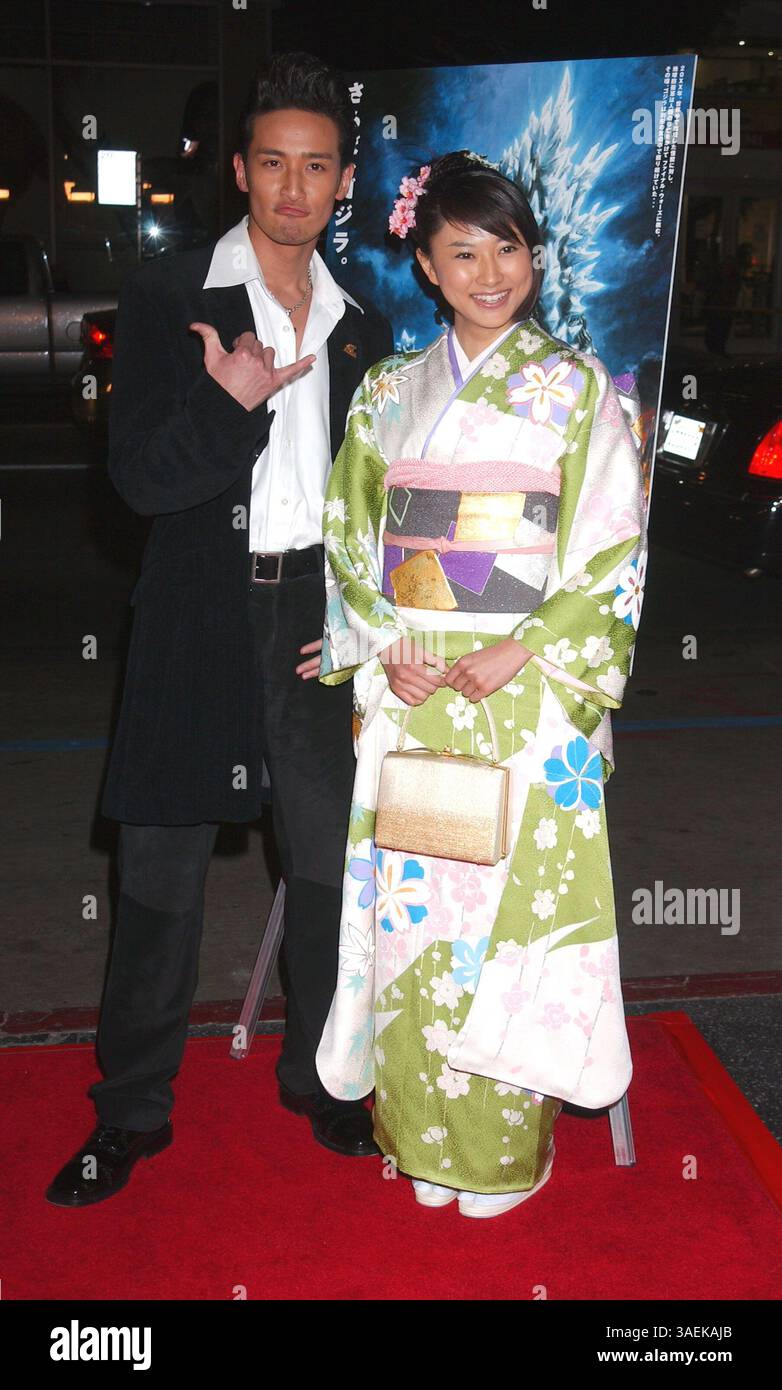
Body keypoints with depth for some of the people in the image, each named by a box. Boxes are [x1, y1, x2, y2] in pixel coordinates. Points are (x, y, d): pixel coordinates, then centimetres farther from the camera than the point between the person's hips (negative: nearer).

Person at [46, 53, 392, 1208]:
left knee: (331, 861, 11)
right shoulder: (166, 299, -1)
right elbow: (143, 477, -9)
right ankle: (133, 1113, 22)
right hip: (201, 618, -3)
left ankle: (319, 1078, 32)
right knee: (162, 873, 4)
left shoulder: (360, 326, 11)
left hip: (320, 618, 3)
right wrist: (232, 400, -24)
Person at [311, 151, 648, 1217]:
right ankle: (423, 1135, 23)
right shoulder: (388, 392, 11)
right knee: (410, 901, 5)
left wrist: (522, 650, -15)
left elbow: (614, 552, -3)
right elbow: (347, 539, 11)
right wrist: (382, 646, -5)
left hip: (530, 695, -3)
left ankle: (506, 1143, 19)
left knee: (512, 892, 0)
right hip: (407, 693, 3)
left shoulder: (579, 387, 2)